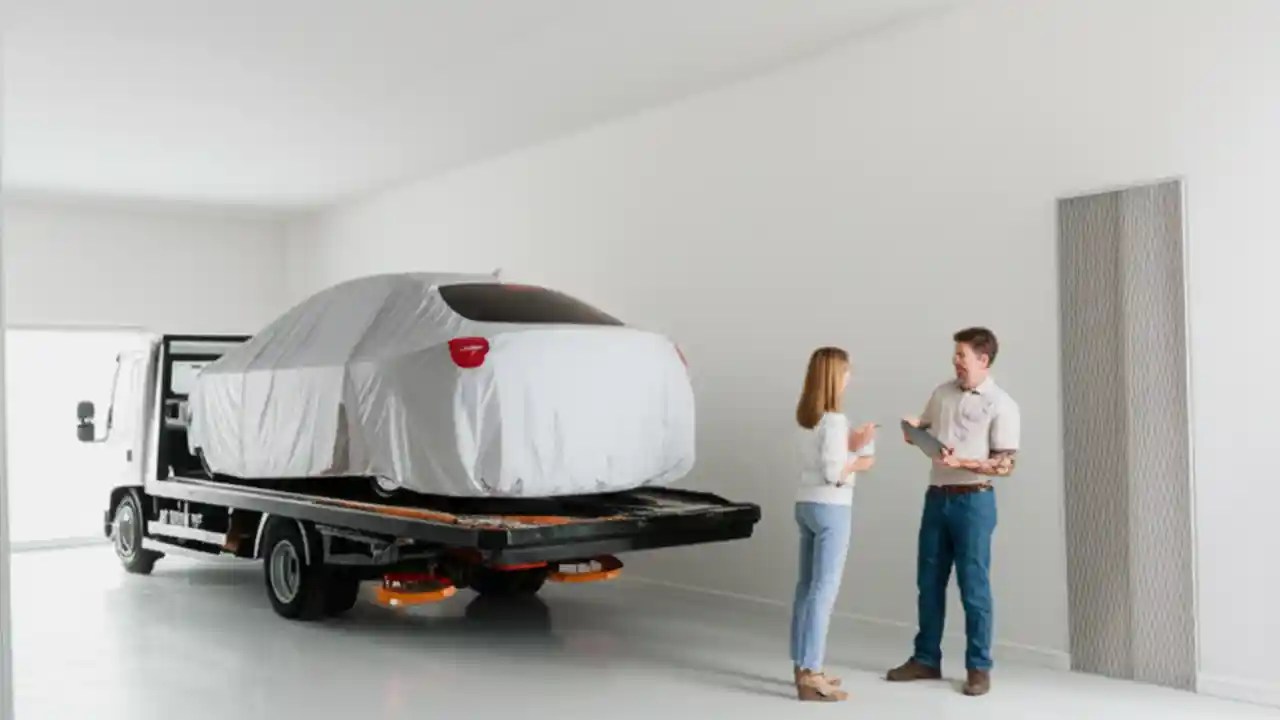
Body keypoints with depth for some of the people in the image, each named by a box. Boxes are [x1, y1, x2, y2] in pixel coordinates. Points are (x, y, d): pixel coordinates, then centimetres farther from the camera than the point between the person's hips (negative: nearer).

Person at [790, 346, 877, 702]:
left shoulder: (806, 417, 9)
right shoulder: (834, 420, -17)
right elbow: (833, 472, -20)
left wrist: (852, 444, 9)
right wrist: (861, 458, -5)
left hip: (805, 504, 9)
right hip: (830, 509, -9)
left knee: (807, 586, 12)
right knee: (824, 590, -6)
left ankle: (804, 666, 20)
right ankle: (810, 676, -4)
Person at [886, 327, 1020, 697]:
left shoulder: (1001, 404, -9)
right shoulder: (942, 393, 8)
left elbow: (1006, 464, -12)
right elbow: (924, 428, 22)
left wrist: (962, 462, -23)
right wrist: (913, 430, -1)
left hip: (974, 501, -6)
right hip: (937, 497, 6)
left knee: (973, 586, 1)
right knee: (929, 582, 11)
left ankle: (979, 667, 13)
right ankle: (926, 659, 23)